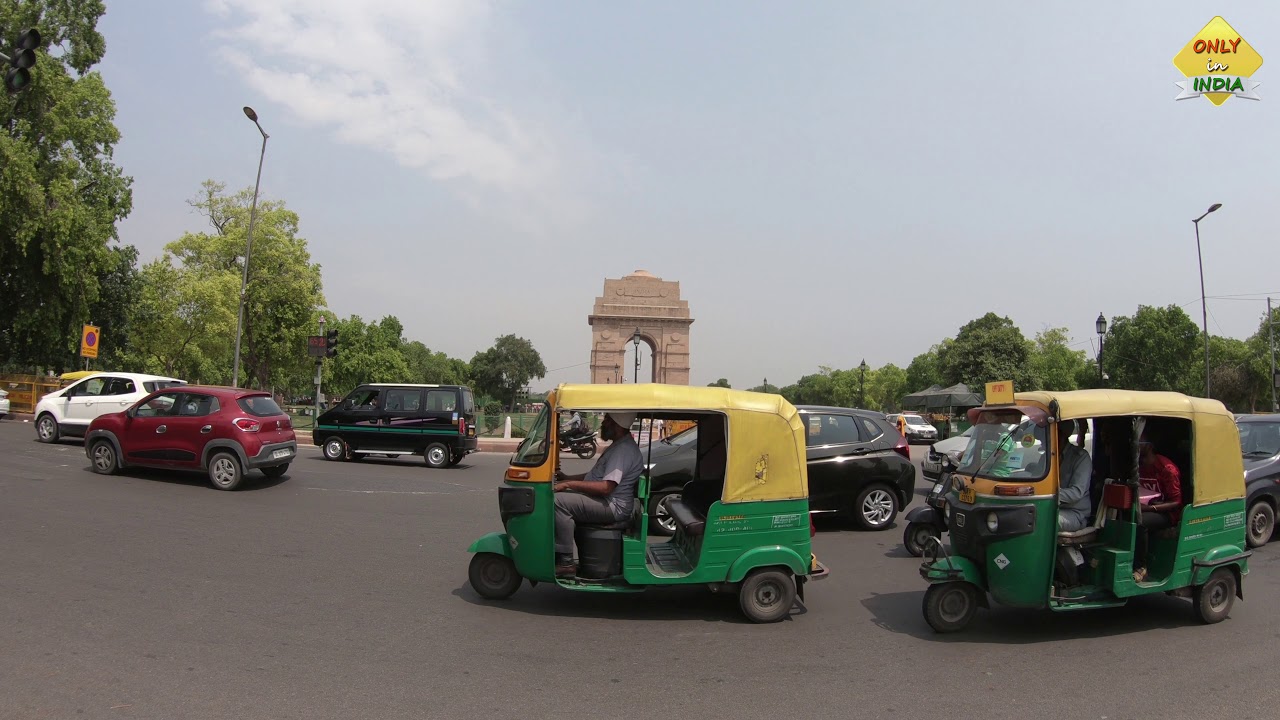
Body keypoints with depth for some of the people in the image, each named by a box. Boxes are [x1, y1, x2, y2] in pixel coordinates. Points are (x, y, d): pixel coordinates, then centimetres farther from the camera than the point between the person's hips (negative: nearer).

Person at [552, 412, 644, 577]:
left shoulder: (624, 450, -18)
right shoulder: (618, 445, 17)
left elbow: (606, 487, -27)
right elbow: (596, 476, 26)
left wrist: (569, 484, -23)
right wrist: (566, 477, 13)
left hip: (612, 507, -11)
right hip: (603, 502, 11)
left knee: (559, 501, -25)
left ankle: (566, 563, -21)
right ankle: (558, 556, 5)